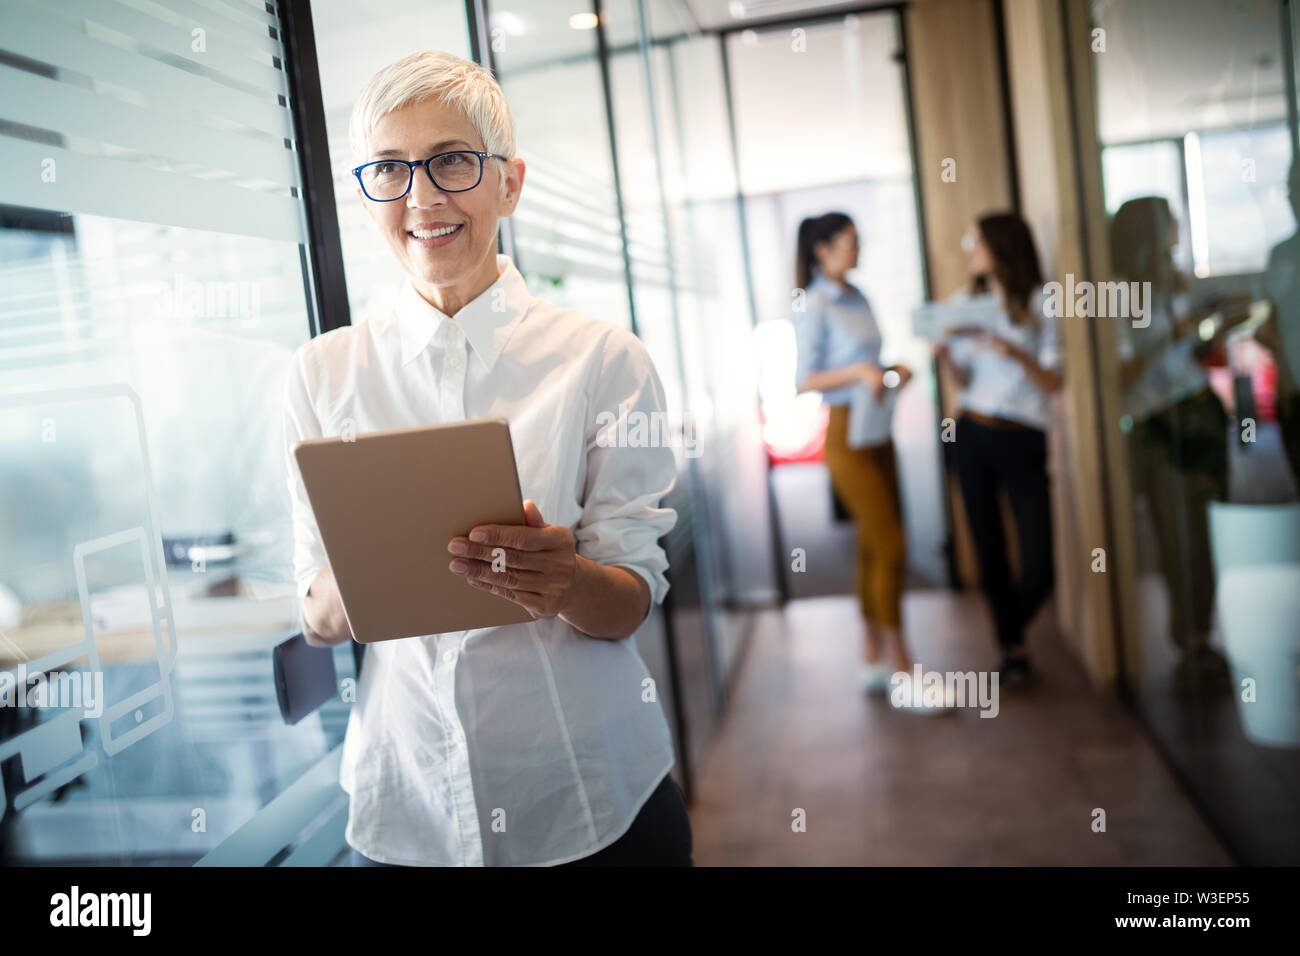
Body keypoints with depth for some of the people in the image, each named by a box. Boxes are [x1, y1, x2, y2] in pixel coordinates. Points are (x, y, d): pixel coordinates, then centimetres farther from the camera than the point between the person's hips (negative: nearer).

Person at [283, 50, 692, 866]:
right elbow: (321, 621, -2)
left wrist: (562, 580, -31)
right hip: (405, 804, 2)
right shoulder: (324, 372, 0)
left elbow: (633, 601, -9)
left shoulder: (603, 357, -7)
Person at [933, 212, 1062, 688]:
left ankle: (1012, 628, 24)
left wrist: (1017, 354, -21)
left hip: (1022, 439, -3)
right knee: (990, 550, 6)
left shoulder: (1037, 303, -1)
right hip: (972, 434, 3)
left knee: (1038, 567, -6)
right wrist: (946, 359, -7)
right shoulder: (965, 300, 10)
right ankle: (1013, 649, 23)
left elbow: (1054, 382, -5)